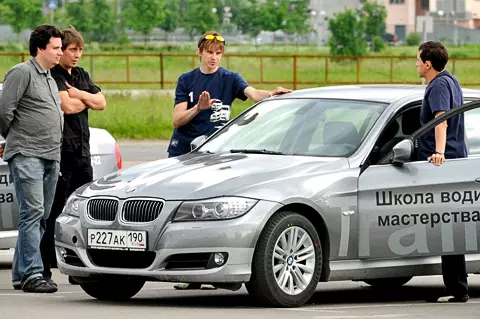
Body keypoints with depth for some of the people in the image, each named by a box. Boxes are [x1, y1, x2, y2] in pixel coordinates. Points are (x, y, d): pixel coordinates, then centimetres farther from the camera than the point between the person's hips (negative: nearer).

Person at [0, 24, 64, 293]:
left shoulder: (50, 79, 20)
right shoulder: (22, 73, -7)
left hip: (51, 157, 9)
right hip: (27, 156, -9)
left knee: (41, 217, 8)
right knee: (33, 213, -15)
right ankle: (32, 274, -18)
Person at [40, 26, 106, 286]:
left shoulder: (81, 76, 18)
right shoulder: (53, 76, -8)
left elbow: (101, 102, 12)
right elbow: (67, 106, -18)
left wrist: (78, 95, -6)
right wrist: (87, 100, 2)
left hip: (82, 150, 8)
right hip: (60, 150, -8)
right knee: (54, 211, -9)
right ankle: (44, 268, -7)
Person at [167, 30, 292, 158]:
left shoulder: (230, 78, 2)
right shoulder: (186, 80, 4)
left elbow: (254, 93, -18)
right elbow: (177, 121, -4)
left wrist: (272, 94, -40)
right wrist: (198, 108, -23)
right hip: (182, 149, 2)